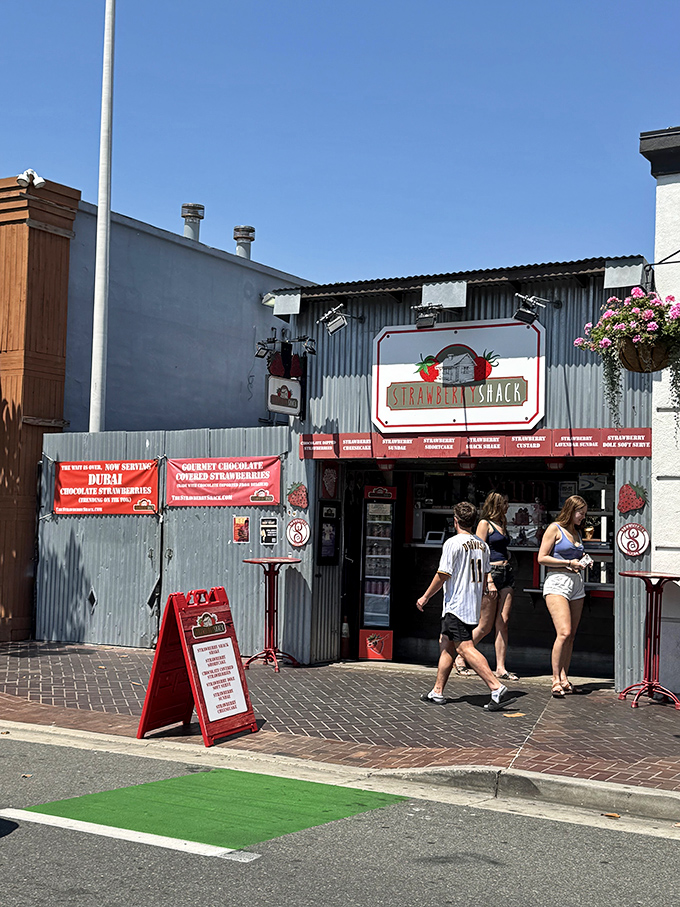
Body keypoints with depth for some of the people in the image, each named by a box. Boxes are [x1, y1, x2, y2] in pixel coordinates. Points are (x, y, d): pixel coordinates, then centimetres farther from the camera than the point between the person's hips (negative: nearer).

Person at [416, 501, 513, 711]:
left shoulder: (452, 543, -12)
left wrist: (425, 597, -2)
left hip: (456, 605, -9)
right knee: (445, 643, 16)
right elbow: (485, 577, 16)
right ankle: (437, 692, 19)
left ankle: (497, 687, -21)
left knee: (465, 648, -11)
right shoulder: (482, 545, 10)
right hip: (473, 606, 9)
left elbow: (443, 575, -14)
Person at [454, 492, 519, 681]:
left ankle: (500, 668, 2)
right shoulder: (485, 524, -4)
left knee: (502, 623, 1)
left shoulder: (501, 524, 19)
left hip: (506, 573, 7)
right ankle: (460, 658, 14)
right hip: (491, 572, -7)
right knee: (486, 626, -2)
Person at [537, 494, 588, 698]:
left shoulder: (577, 532, 18)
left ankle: (564, 680, 9)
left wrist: (583, 561, 8)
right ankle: (556, 680, -12)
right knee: (564, 633, -17)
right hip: (557, 583, -7)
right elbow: (542, 558, -7)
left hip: (576, 583, 7)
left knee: (571, 635, 5)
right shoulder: (555, 529, -3)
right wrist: (569, 563, -11)